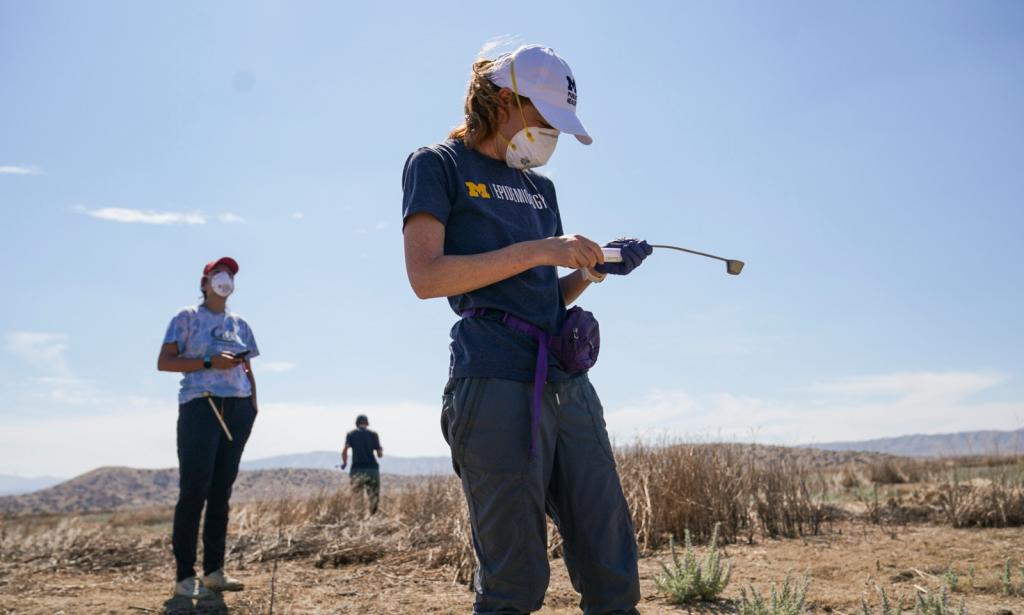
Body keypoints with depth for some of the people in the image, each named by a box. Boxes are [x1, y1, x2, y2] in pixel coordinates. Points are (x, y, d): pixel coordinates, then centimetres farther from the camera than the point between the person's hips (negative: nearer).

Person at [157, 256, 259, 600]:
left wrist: (253, 405, 9)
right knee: (194, 488, -9)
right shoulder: (188, 318, 4)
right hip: (201, 406, -5)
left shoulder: (240, 324, 19)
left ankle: (214, 570, 11)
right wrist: (209, 362, -13)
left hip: (238, 409, 6)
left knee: (222, 489, 6)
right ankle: (185, 577, -6)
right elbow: (164, 362, -4)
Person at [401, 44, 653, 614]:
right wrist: (538, 251, -15)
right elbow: (426, 276, -11)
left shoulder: (541, 187, 24)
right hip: (497, 381, -7)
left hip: (568, 381, 7)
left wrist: (587, 272, 6)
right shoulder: (438, 165, 4)